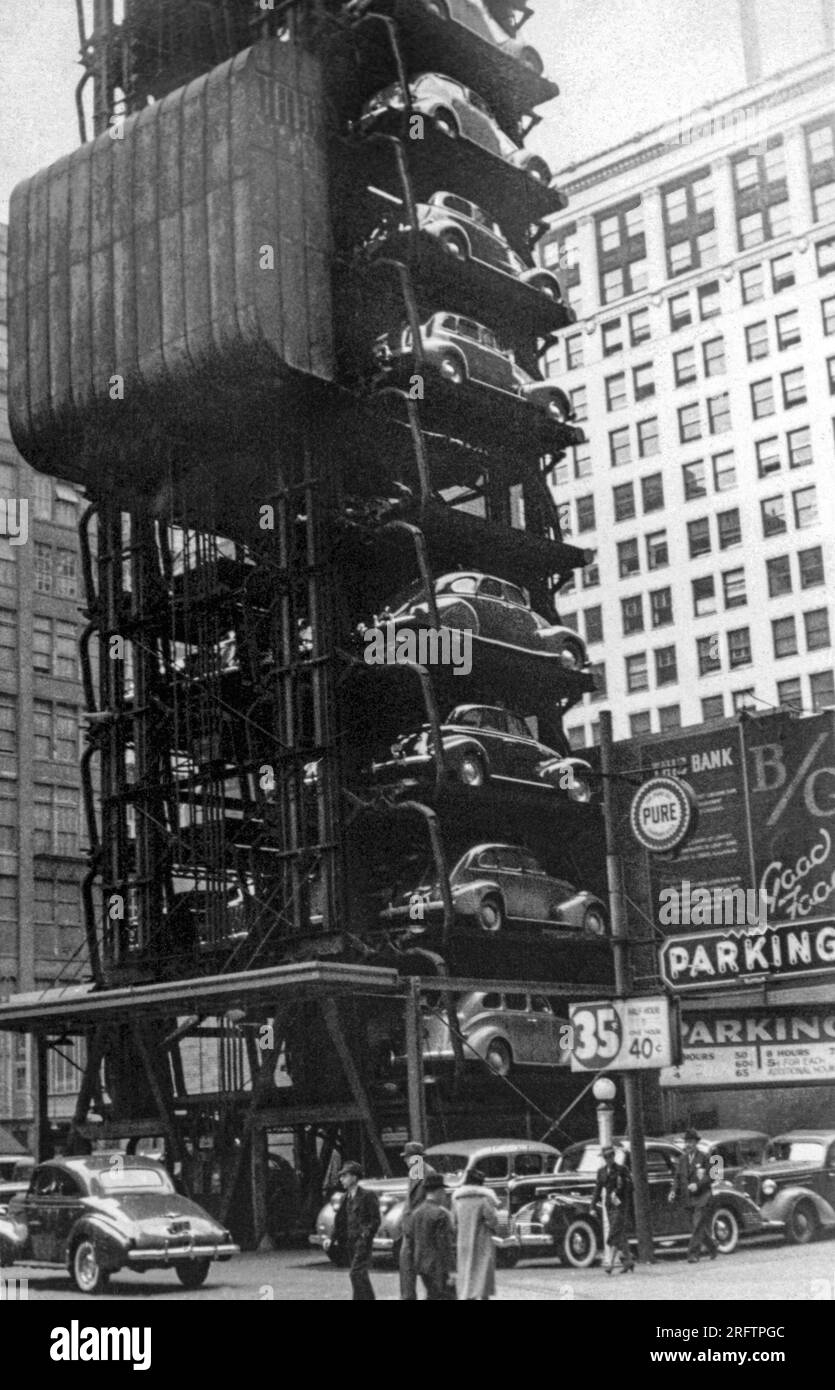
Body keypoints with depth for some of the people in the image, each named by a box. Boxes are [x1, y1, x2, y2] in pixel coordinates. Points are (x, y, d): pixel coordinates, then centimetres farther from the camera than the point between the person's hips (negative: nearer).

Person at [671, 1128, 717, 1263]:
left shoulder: (704, 1158, -4)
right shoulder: (682, 1159, 11)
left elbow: (711, 1176, -8)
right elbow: (678, 1177, 11)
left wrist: (698, 1184, -21)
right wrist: (673, 1191, -4)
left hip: (702, 1197, -5)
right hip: (688, 1199, 5)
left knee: (697, 1226, -12)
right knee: (698, 1228, 11)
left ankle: (693, 1254, -12)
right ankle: (712, 1247, 30)